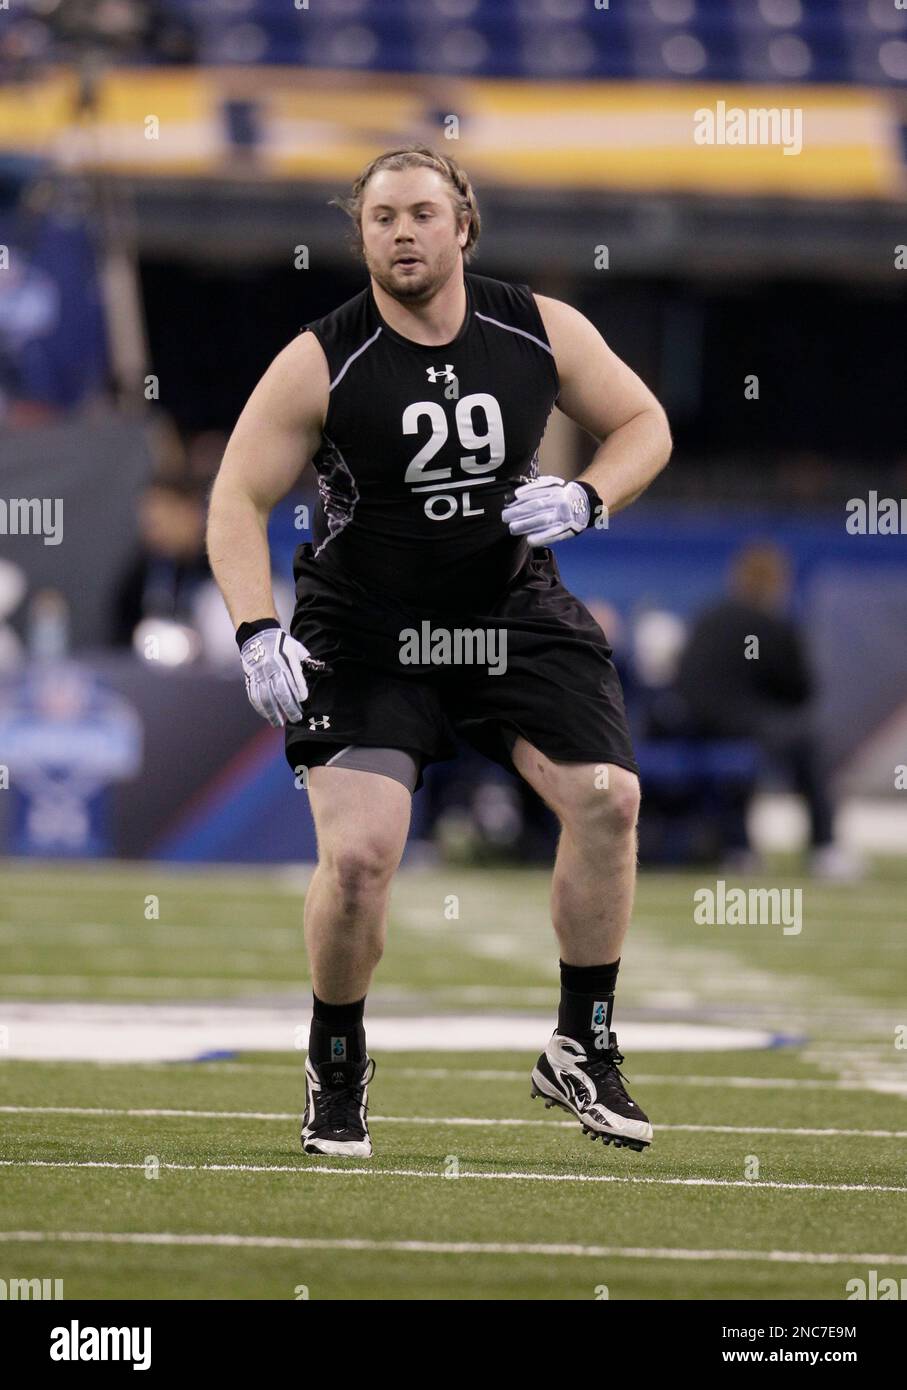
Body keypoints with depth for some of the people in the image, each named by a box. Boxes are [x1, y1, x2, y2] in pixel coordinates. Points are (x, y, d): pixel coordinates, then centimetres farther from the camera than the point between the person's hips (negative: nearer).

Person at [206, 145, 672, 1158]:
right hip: (365, 636, -3)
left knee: (608, 801, -9)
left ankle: (582, 1053, 10)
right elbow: (238, 500, -8)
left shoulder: (540, 332, -4)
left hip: (512, 615, 3)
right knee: (357, 854, -17)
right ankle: (336, 1072, 10)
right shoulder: (319, 363, -12)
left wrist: (586, 500, -10)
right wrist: (256, 633, -21)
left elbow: (643, 422, 10)